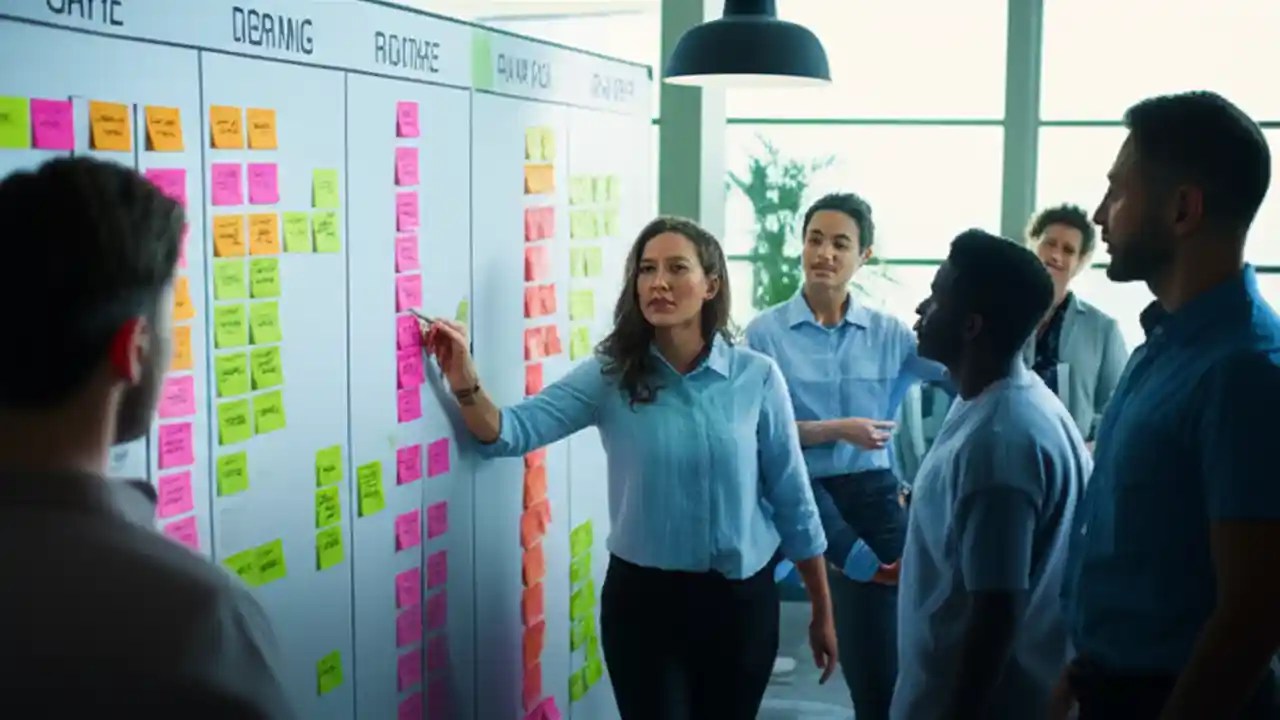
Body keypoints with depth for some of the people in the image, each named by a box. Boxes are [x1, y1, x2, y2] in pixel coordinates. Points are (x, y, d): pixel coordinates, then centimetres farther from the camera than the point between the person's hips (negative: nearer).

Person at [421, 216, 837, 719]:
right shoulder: (610, 375, -5)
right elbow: (512, 432, -14)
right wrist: (465, 384, -34)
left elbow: (791, 498, 0)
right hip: (643, 597, -1)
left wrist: (822, 612, 5)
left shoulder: (756, 376, -5)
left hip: (741, 599, 1)